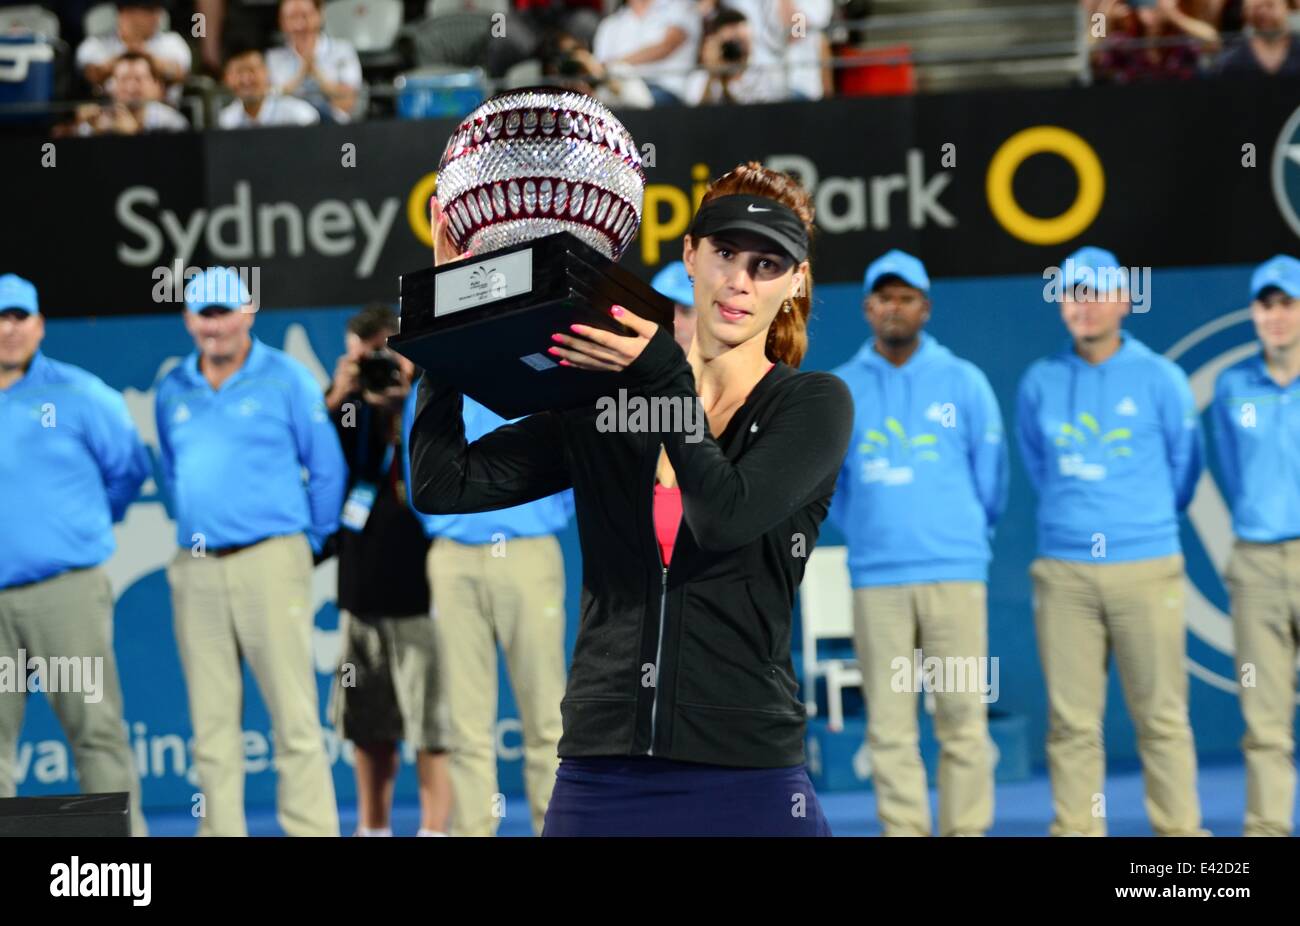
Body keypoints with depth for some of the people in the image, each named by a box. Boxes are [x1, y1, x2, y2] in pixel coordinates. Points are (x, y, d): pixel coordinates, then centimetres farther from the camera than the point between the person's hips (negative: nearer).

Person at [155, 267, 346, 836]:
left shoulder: (286, 379, 0)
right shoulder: (172, 391, 13)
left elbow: (327, 468, 4)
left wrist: (311, 540, 6)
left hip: (270, 560, -4)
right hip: (195, 573, 4)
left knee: (294, 714, -7)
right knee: (211, 720, 5)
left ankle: (312, 830, -6)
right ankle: (221, 831, 8)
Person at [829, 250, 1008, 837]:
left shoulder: (964, 382, 4)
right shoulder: (840, 391, 7)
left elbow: (990, 475, 11)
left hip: (955, 573, -1)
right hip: (875, 580, 1)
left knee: (963, 718, -3)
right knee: (889, 726, 0)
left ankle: (967, 830, 2)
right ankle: (903, 831, 4)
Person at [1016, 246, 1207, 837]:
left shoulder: (1160, 378, 1)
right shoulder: (1040, 383, 7)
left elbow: (1184, 468, 13)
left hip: (1147, 566, -2)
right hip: (1063, 571, 2)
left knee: (1161, 716, -1)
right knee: (1070, 719, 2)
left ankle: (1179, 831, 5)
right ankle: (1075, 830, 7)